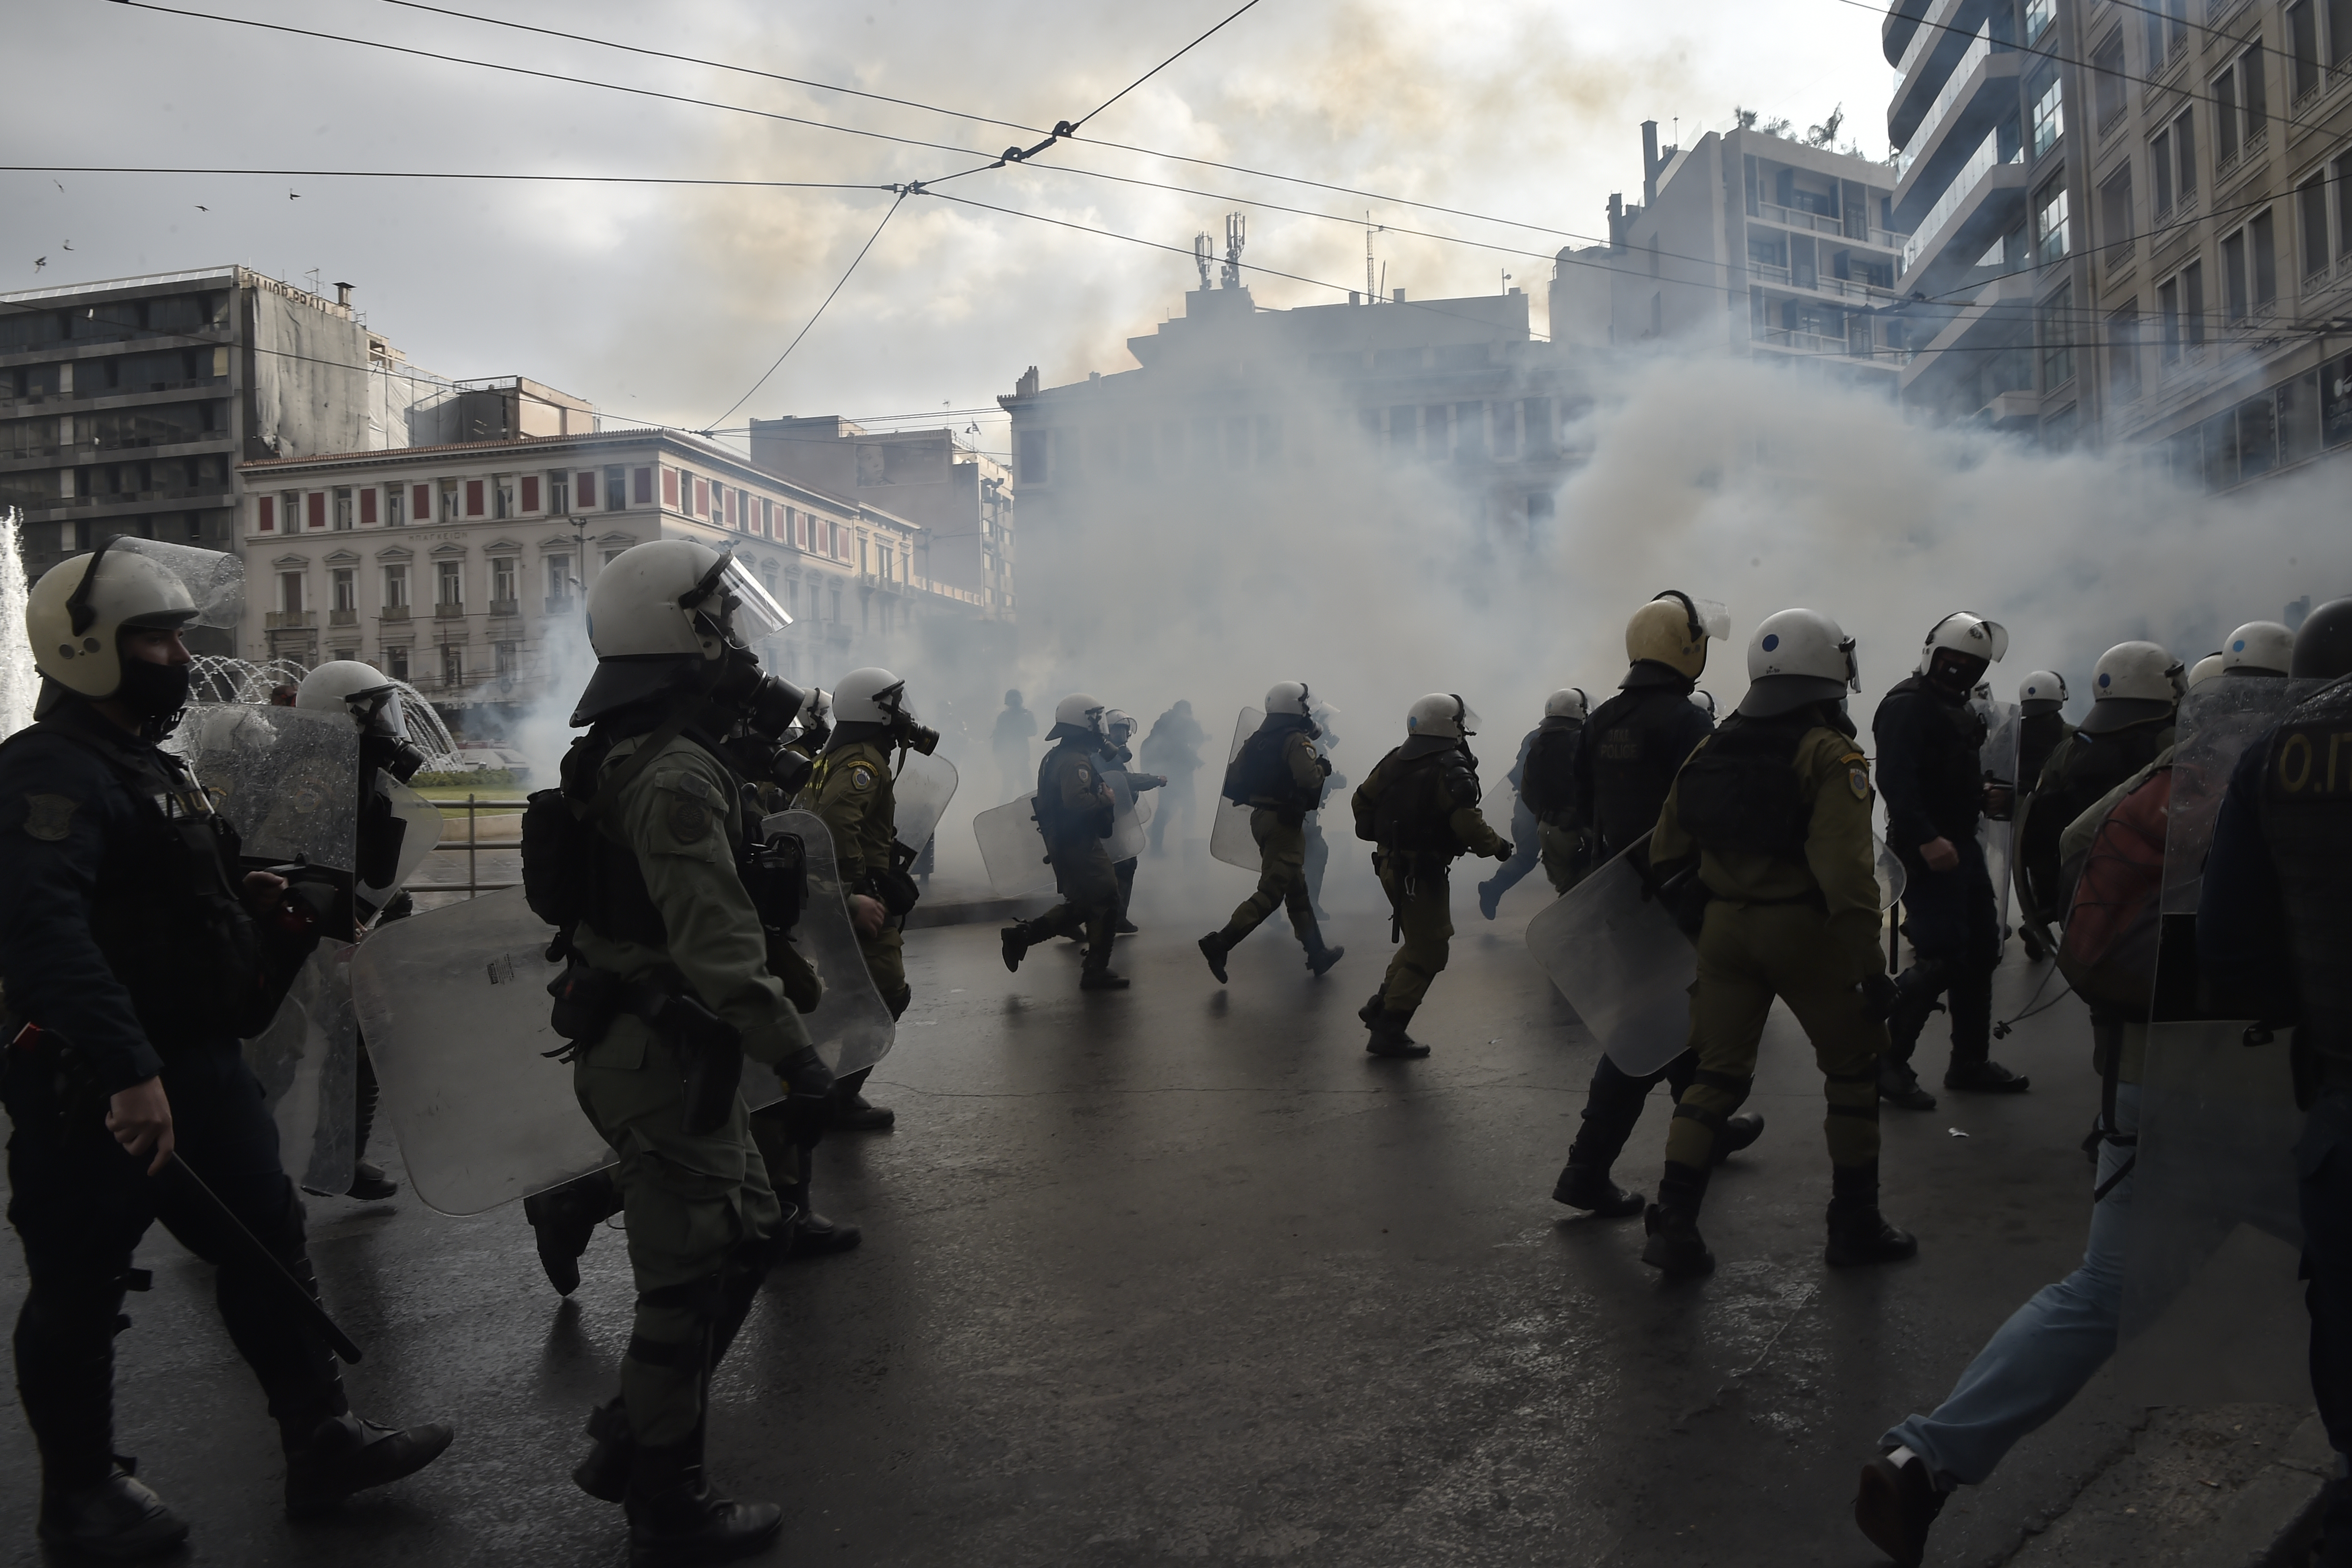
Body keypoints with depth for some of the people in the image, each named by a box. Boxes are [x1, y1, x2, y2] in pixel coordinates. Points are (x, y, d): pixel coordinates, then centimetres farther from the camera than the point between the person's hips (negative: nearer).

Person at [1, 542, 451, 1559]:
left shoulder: (151, 768, 15)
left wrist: (259, 901, 7)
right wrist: (127, 1073, -38)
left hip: (195, 1064, 10)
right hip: (95, 1089, -10)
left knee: (269, 1249, 13)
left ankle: (322, 1439, 24)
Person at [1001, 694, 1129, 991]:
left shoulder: (1056, 757, 15)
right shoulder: (1076, 760, -19)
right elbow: (1077, 801, -32)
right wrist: (1105, 799, -16)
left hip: (1061, 842, 11)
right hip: (1079, 844, -11)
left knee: (1081, 904, 17)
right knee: (1106, 901, -5)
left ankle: (1022, 934, 13)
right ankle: (1096, 972, -2)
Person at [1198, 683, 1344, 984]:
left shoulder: (1258, 739, 12)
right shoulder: (1297, 740, -12)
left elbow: (1234, 781, 11)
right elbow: (1309, 779, -25)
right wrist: (1322, 768, -5)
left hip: (1261, 818, 9)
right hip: (1285, 822, -9)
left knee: (1297, 888, 16)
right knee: (1272, 891, -9)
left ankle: (1317, 953, 23)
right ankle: (1219, 944, -17)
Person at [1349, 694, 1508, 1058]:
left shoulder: (1395, 762, 8)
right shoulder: (1451, 768, -14)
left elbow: (1361, 800, 11)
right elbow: (1466, 821, -23)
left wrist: (1378, 832, 26)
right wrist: (1496, 846, -7)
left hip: (1390, 864, 8)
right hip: (1422, 872, -8)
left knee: (1421, 941, 24)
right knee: (1428, 952, -1)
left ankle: (1381, 1007, 23)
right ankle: (1388, 1031, -1)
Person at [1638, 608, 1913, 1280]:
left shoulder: (1714, 747, 8)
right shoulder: (1830, 754, -11)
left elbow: (1666, 850, 11)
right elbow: (1845, 870, -20)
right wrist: (1870, 963, -17)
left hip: (1724, 927, 5)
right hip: (1803, 930, -5)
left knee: (1716, 1072, 10)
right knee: (1855, 1067, 13)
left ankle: (1673, 1221, 3)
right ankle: (1855, 1221, 20)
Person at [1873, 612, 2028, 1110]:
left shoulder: (1961, 708, 19)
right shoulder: (1907, 705, -13)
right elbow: (1895, 780, -24)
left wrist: (1984, 795, 8)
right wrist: (1927, 839, -32)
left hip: (1961, 843, 10)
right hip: (1927, 849, -10)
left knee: (1981, 951, 14)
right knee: (1939, 957, -13)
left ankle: (1970, 1062, 25)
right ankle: (1887, 1062, -2)